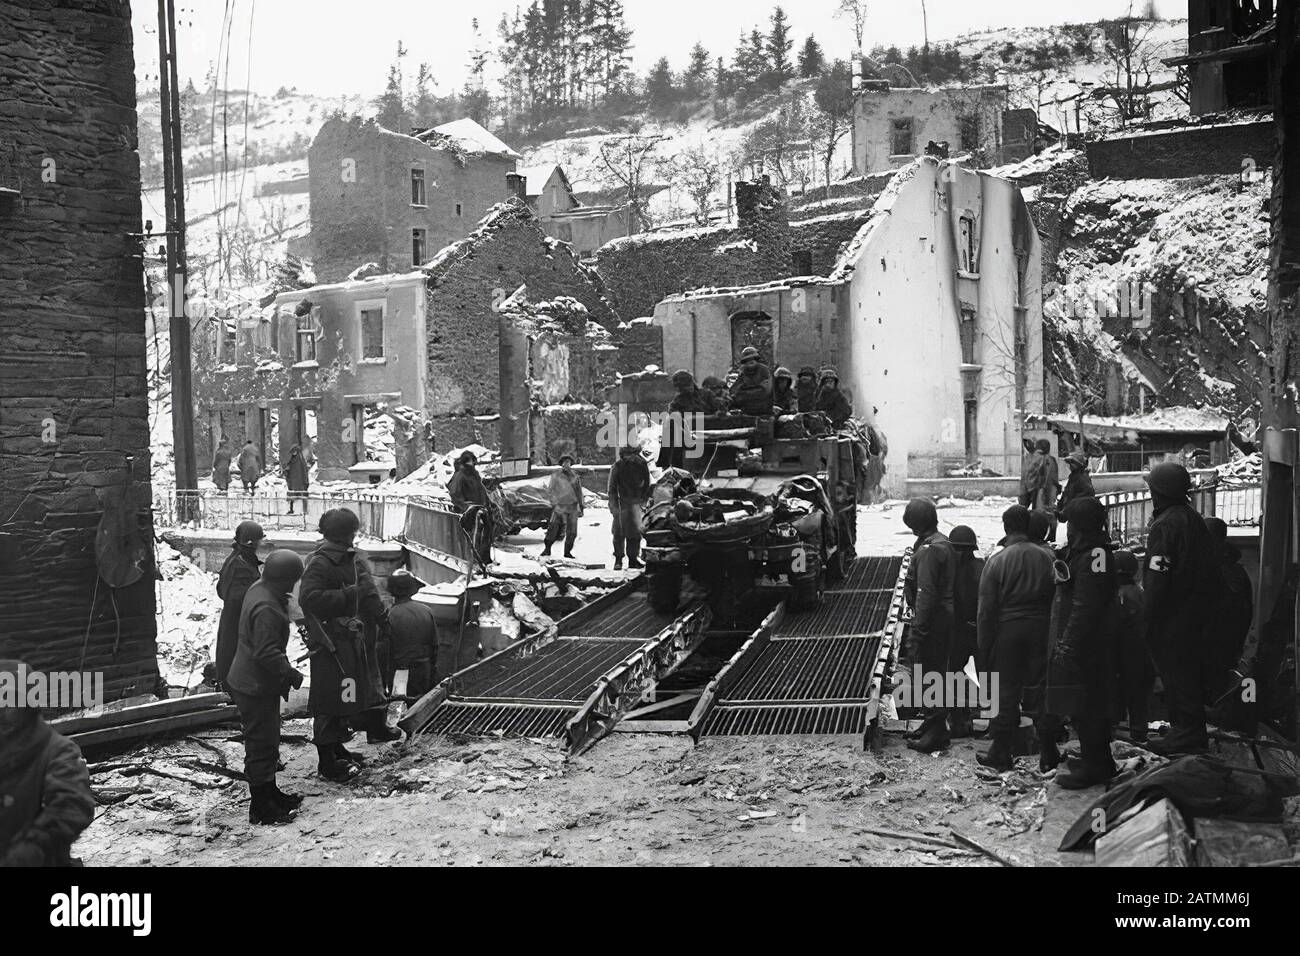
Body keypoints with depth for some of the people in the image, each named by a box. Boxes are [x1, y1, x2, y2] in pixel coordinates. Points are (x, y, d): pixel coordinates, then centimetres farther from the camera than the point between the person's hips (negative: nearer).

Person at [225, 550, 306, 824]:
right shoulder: (267, 609, -28)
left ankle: (270, 793, 37)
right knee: (262, 745, 1)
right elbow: (266, 653, -30)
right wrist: (292, 674, -19)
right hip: (257, 687, -11)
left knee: (267, 741, 22)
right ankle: (261, 807, 12)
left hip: (249, 681, 11)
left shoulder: (258, 589, 4)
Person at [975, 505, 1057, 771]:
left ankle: (1000, 754, 15)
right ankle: (1048, 754, 14)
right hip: (1041, 630, 3)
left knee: (1006, 693, 6)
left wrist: (983, 648, -1)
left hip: (1007, 631, -2)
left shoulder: (997, 561, -9)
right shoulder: (1047, 557, -2)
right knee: (1039, 690, 10)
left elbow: (986, 609, -8)